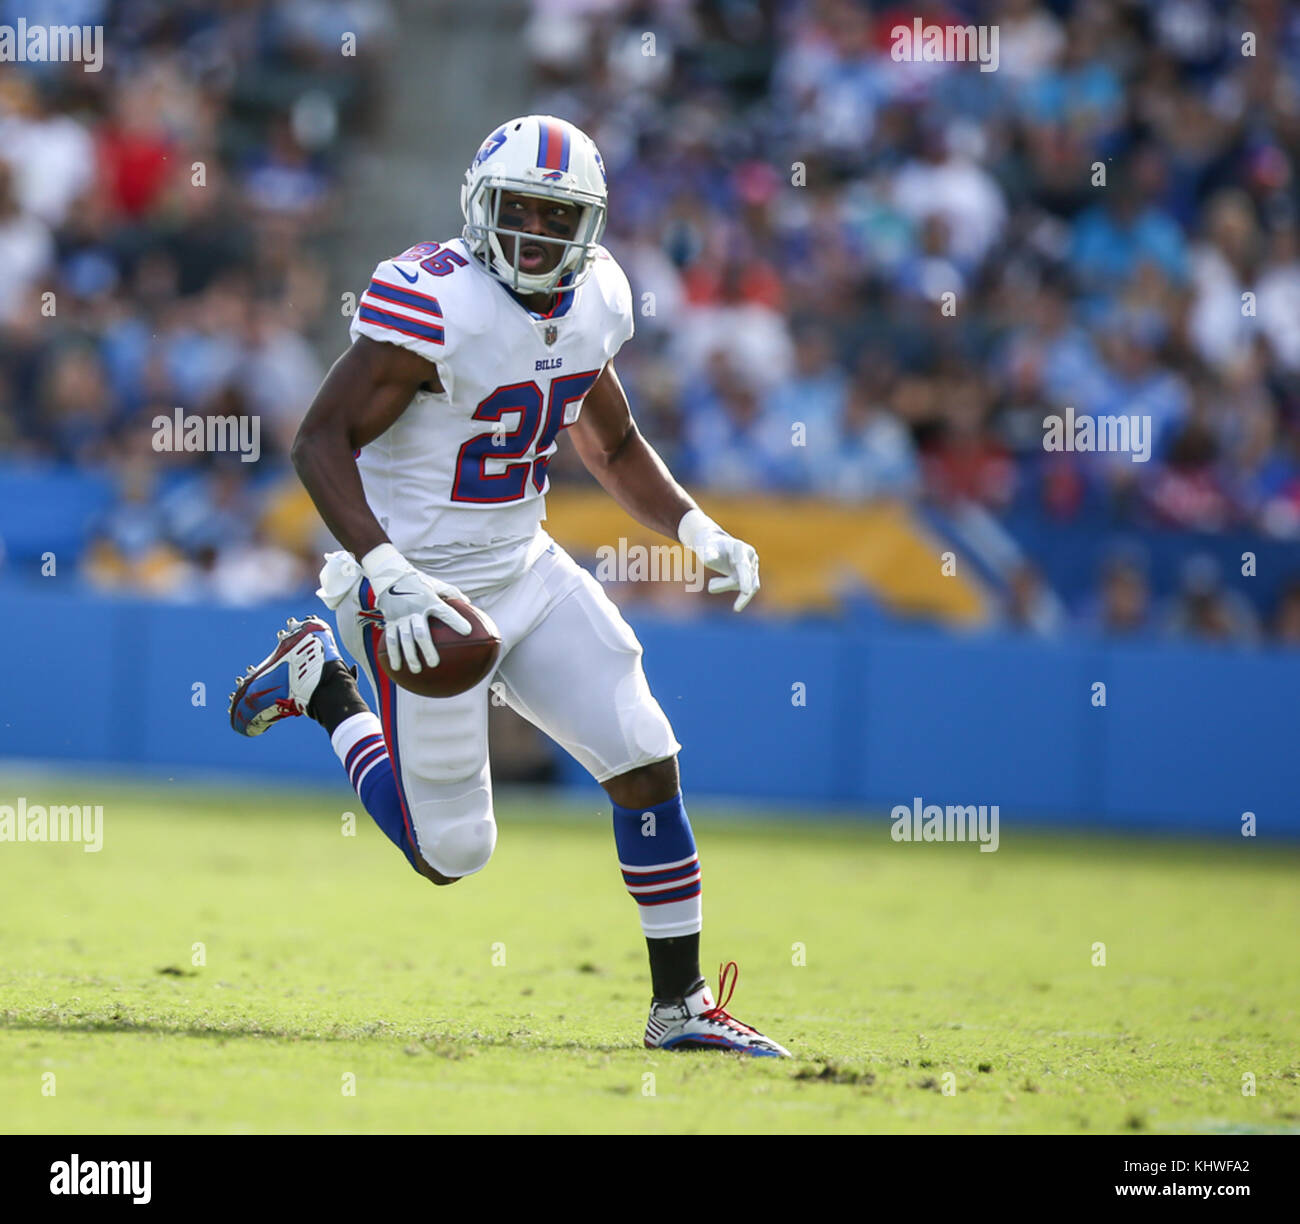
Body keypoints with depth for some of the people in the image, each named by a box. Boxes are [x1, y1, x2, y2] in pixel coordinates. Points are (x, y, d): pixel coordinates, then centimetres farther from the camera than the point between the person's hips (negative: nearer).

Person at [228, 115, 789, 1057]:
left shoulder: (592, 303, 1)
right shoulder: (435, 304, -23)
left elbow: (614, 445, 17)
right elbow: (321, 440, -22)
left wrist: (697, 531, 2)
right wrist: (386, 573, -32)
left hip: (525, 571, 7)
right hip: (427, 591, -7)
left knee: (647, 765, -3)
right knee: (452, 855, 1)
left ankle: (680, 1005, 9)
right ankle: (323, 685, 23)